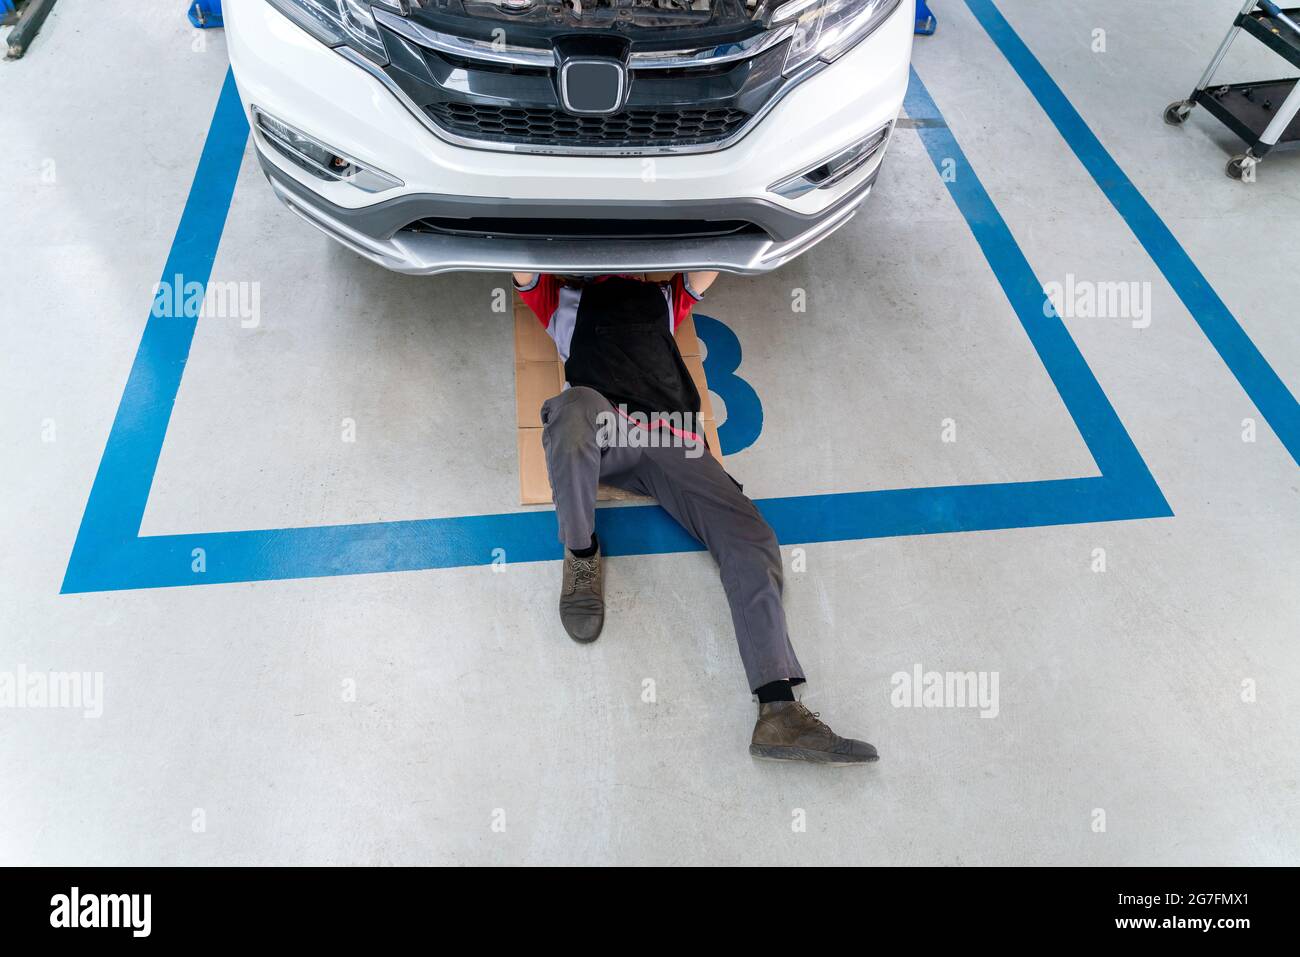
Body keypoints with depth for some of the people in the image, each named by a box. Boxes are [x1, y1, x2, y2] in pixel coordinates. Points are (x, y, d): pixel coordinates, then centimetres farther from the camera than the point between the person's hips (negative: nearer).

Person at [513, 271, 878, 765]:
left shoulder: (662, 296, 39)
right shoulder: (564, 296, 33)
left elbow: (707, 271, 33)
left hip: (672, 438, 3)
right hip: (598, 428, -2)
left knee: (751, 538, -17)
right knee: (576, 405, -41)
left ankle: (780, 715, -23)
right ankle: (582, 554, -18)